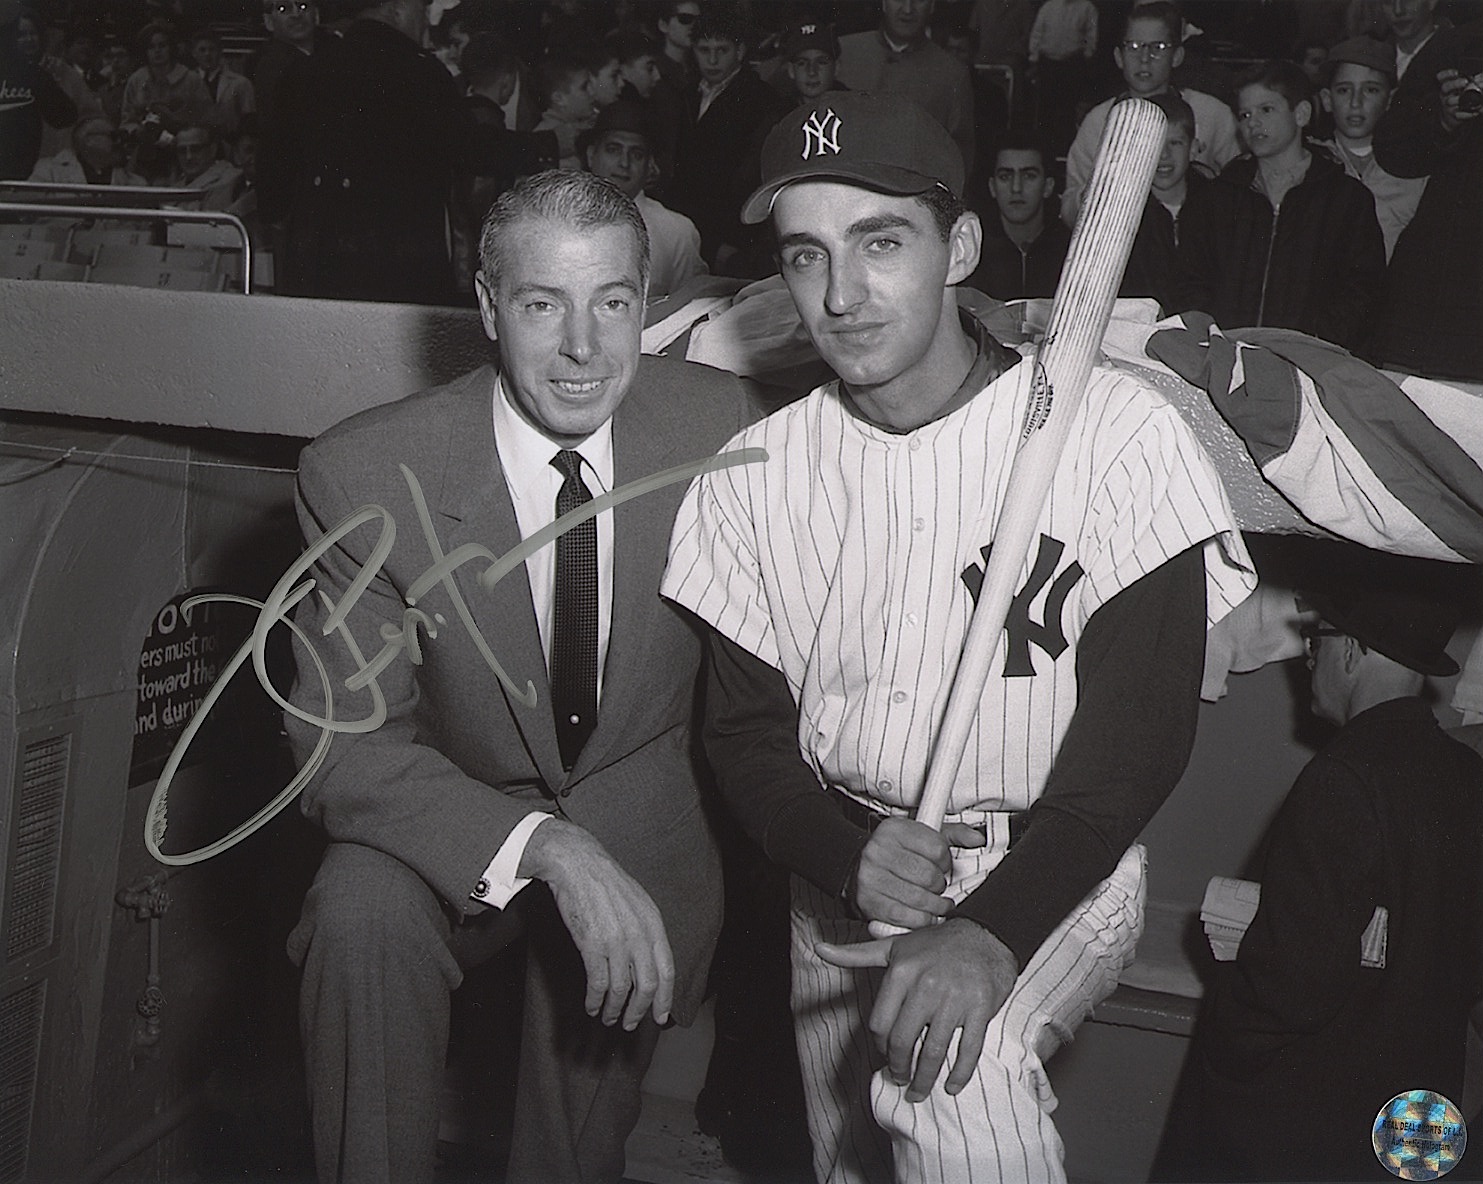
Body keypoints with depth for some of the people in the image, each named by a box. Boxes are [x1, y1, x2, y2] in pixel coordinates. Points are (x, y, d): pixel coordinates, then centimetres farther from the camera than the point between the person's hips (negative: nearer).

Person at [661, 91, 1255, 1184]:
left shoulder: (1112, 430, -12)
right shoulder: (755, 474, 0)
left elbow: (1140, 725, -15)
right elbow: (746, 731, 2)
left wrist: (991, 929, -28)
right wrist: (850, 854, -19)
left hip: (1053, 873, -4)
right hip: (842, 890, 4)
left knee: (951, 1073, -31)